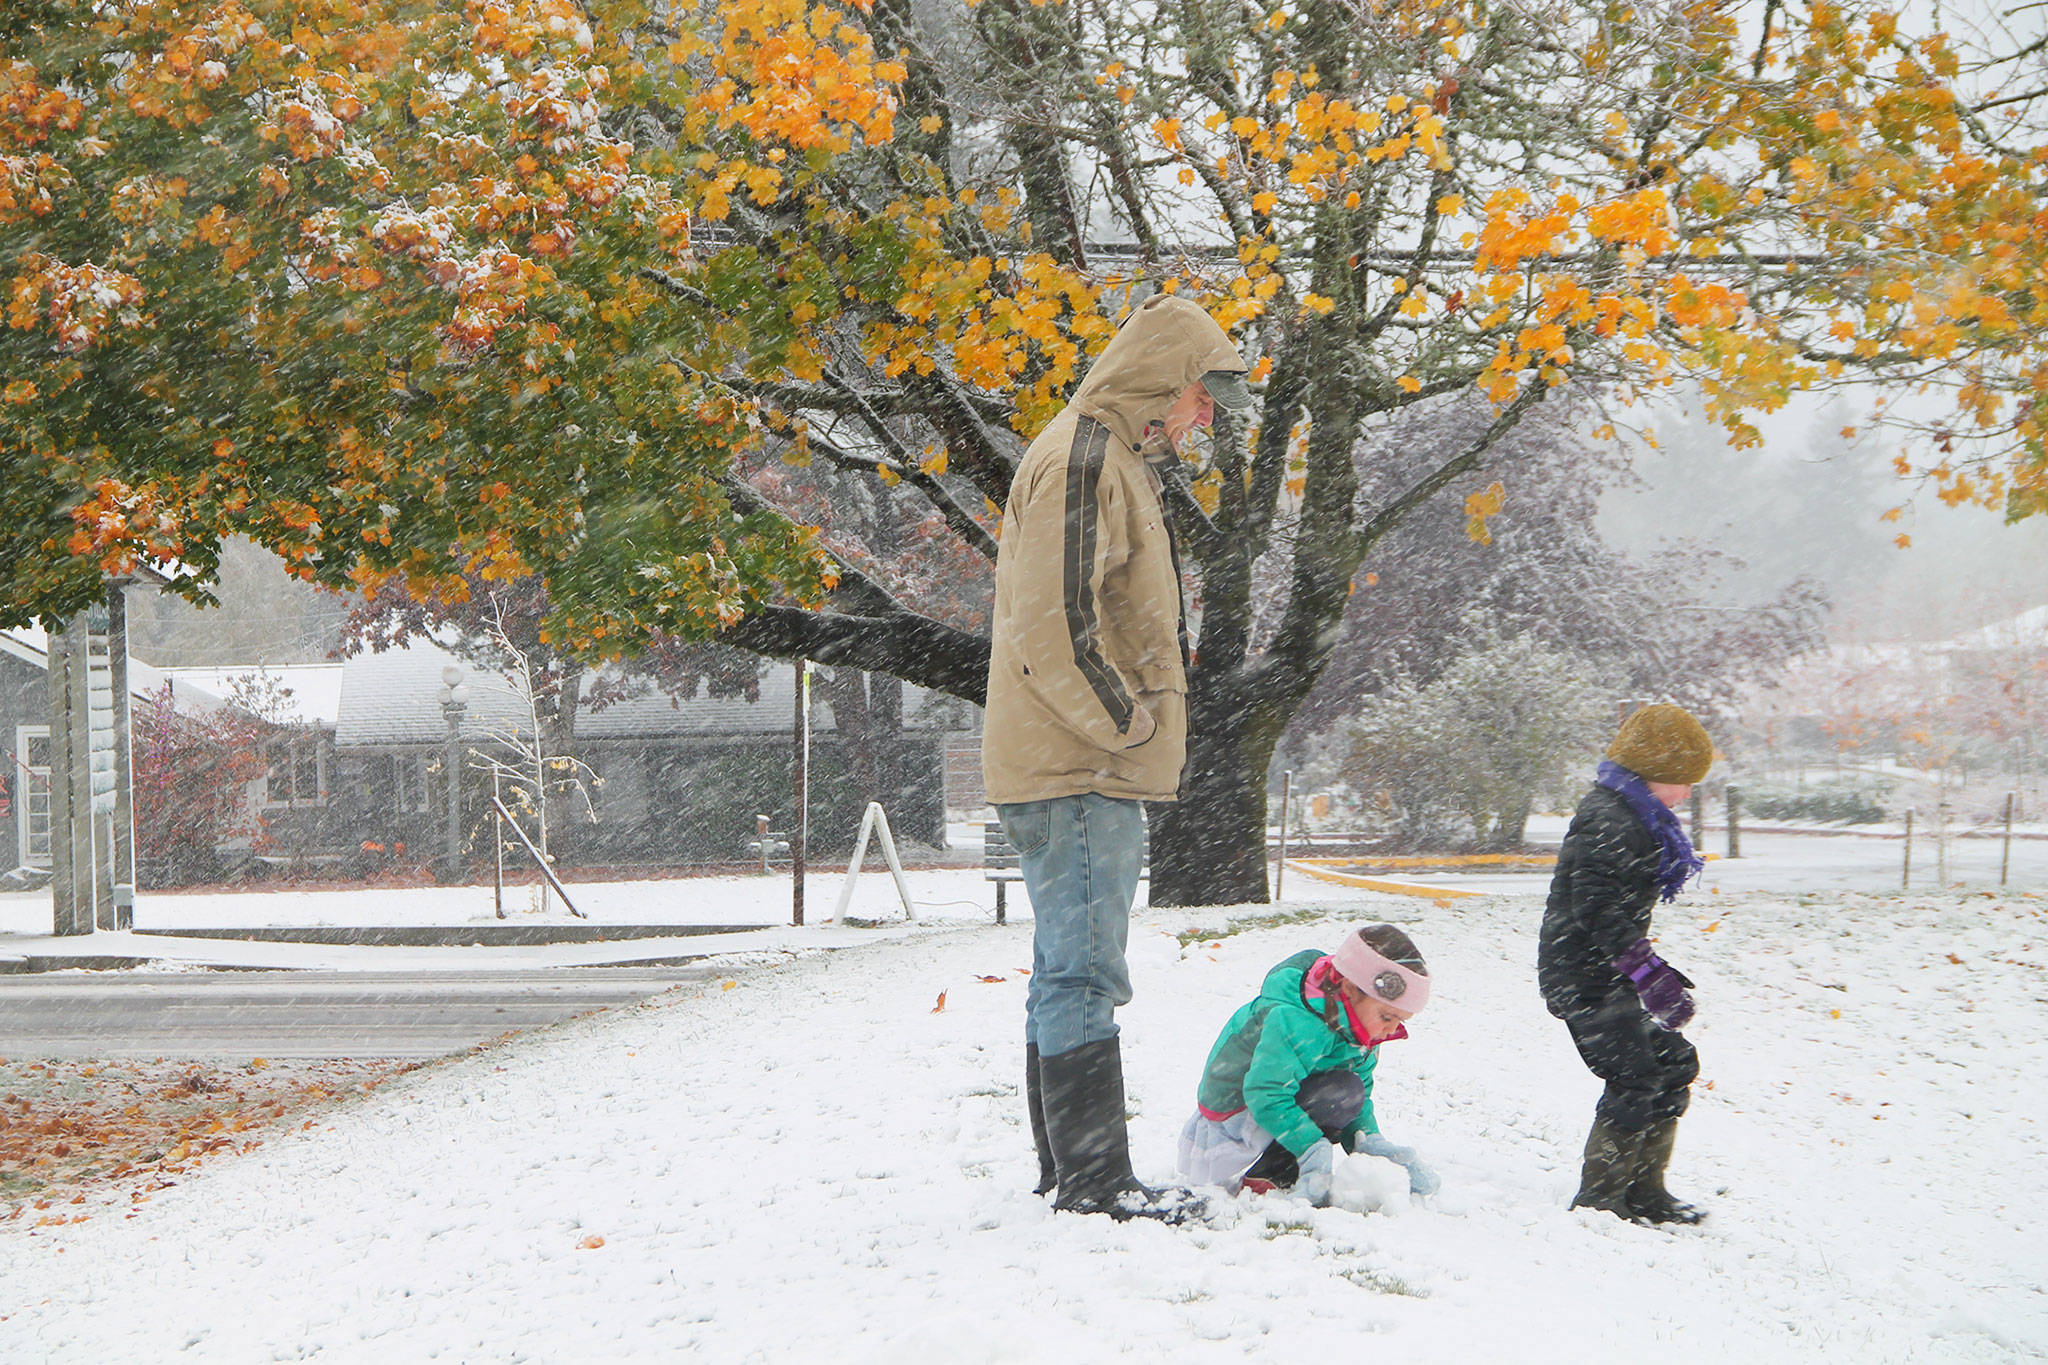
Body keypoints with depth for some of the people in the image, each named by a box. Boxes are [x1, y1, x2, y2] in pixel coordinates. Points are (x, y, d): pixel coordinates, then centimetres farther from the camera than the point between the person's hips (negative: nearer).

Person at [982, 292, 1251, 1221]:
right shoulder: (1082, 459, -13)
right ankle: (1093, 1177, -9)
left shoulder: (1115, 463, 21)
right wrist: (1124, 723, -14)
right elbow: (1054, 625, -22)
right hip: (1077, 771, -11)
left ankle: (1067, 1169, 20)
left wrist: (1133, 728, 16)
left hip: (1087, 770, 11)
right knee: (1084, 974, -10)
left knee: (1070, 972, 13)